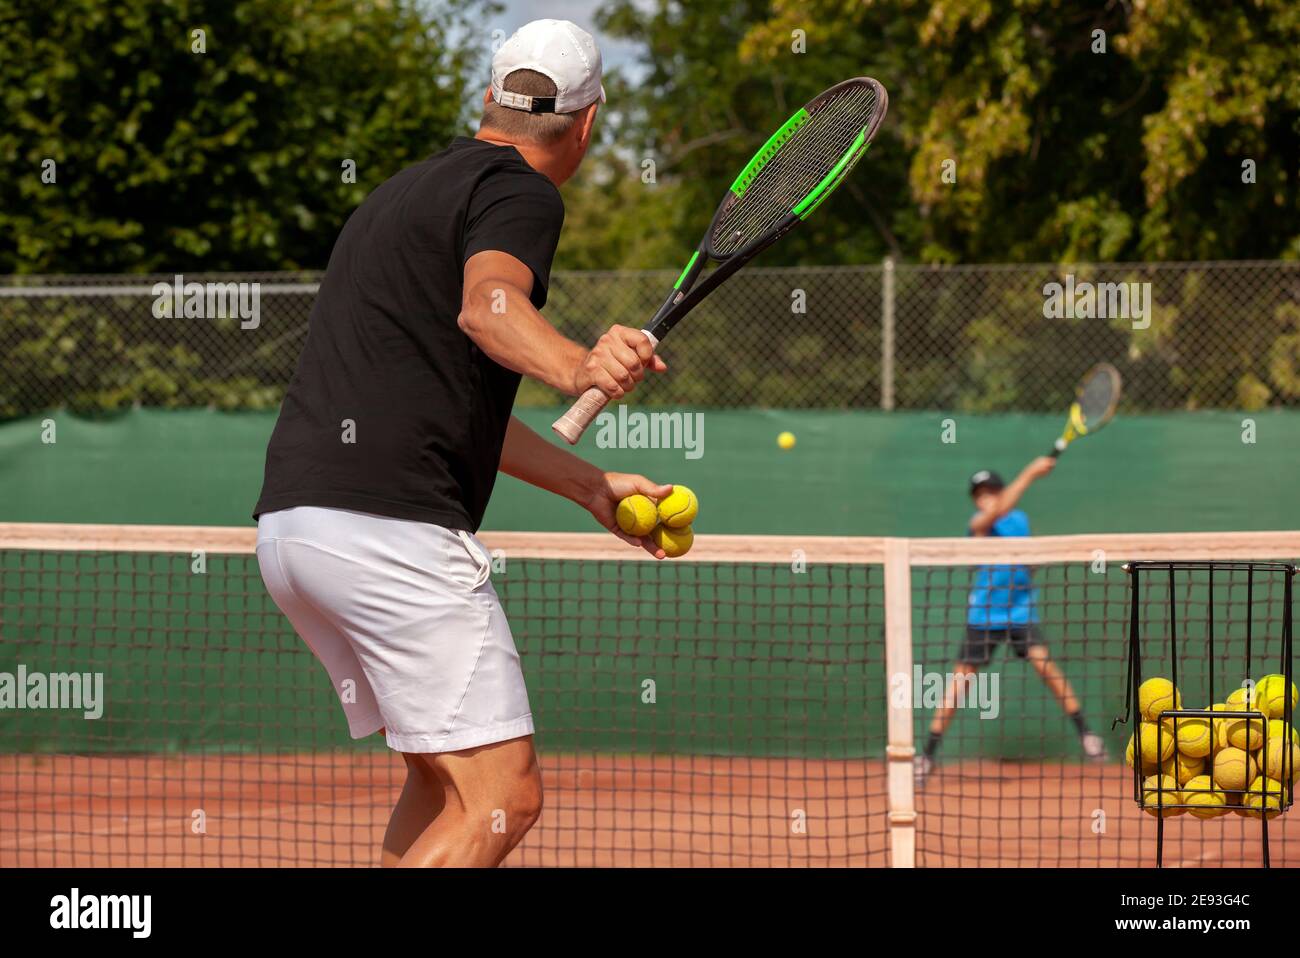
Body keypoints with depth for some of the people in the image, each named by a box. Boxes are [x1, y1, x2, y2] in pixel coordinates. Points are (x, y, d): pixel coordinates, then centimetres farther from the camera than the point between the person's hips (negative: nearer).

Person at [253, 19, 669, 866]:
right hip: (392, 524, -9)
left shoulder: (406, 193, 28)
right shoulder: (521, 194, -1)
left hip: (288, 525, 9)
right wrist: (576, 368, -44)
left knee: (446, 782, 21)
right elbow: (488, 303, -25)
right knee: (503, 800, -10)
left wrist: (592, 487, 40)